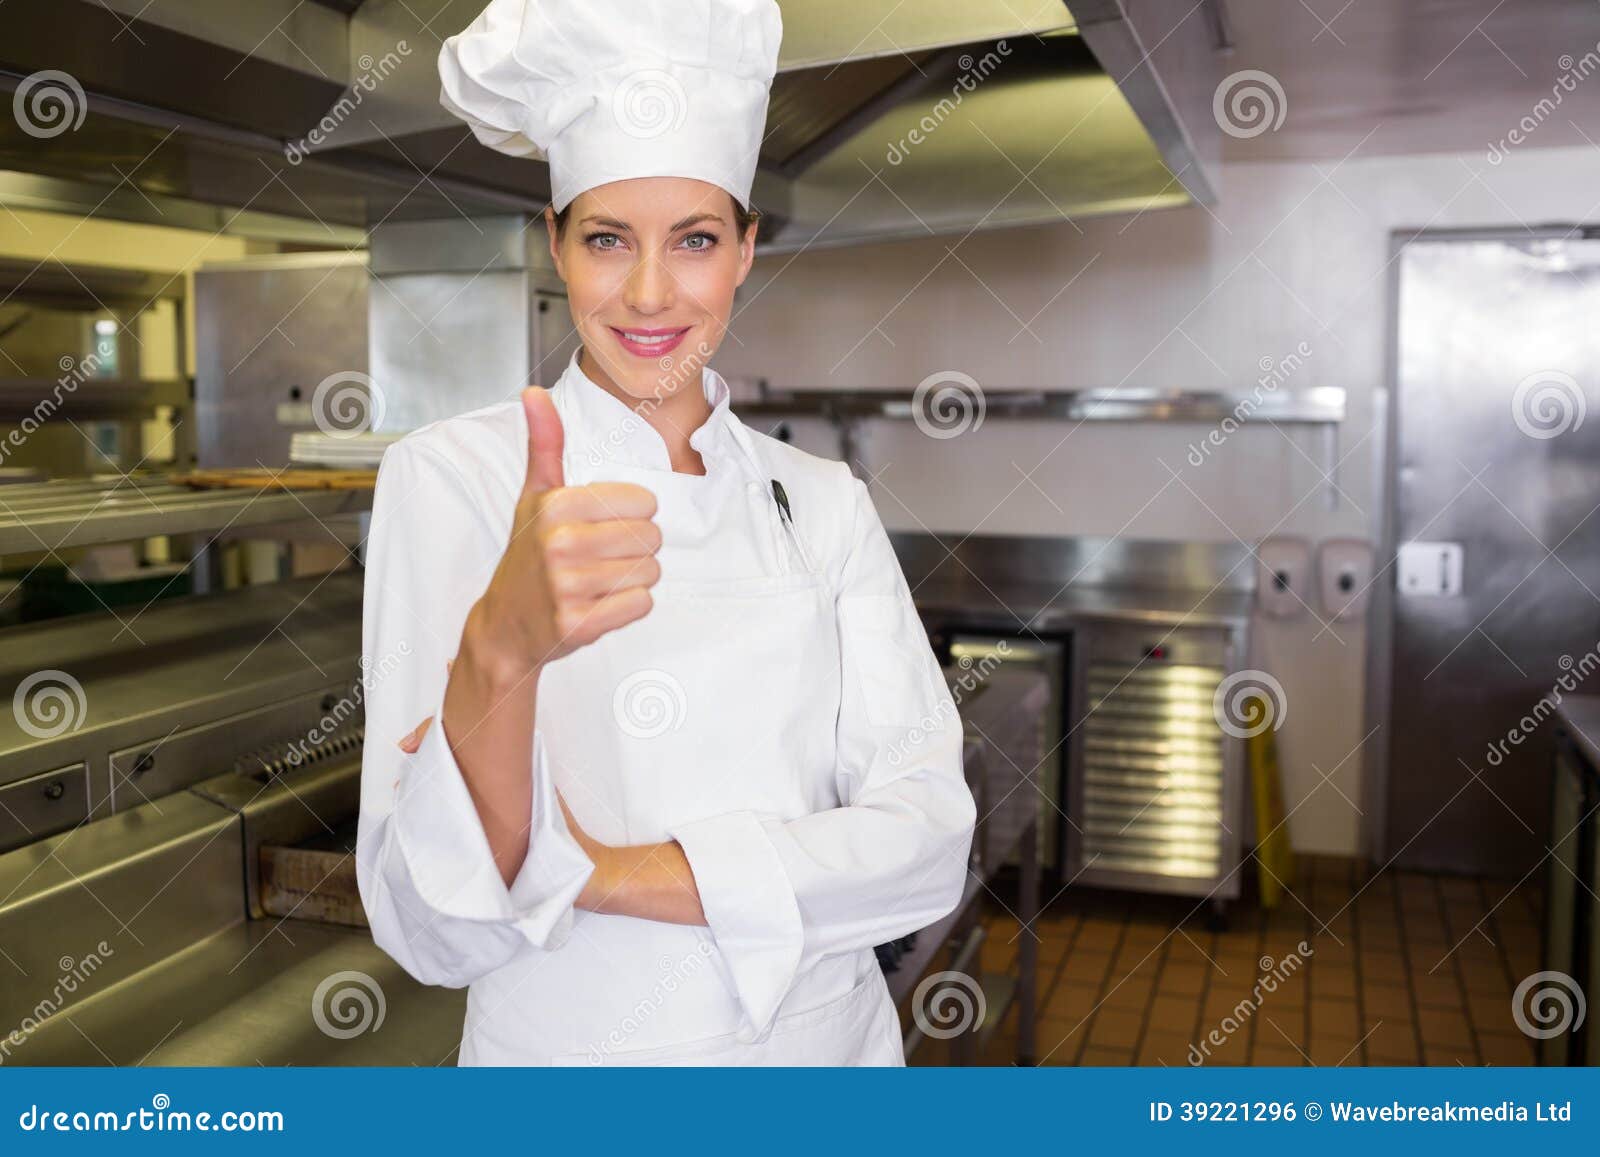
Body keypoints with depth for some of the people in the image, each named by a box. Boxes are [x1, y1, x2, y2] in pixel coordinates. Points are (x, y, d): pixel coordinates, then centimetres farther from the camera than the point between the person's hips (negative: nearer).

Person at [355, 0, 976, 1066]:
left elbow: (929, 838, -13)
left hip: (829, 1039, 3)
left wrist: (606, 872, -22)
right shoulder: (452, 476, -14)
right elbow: (436, 932, -22)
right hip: (571, 1052, -2)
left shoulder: (824, 500, -4)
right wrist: (501, 652, -39)